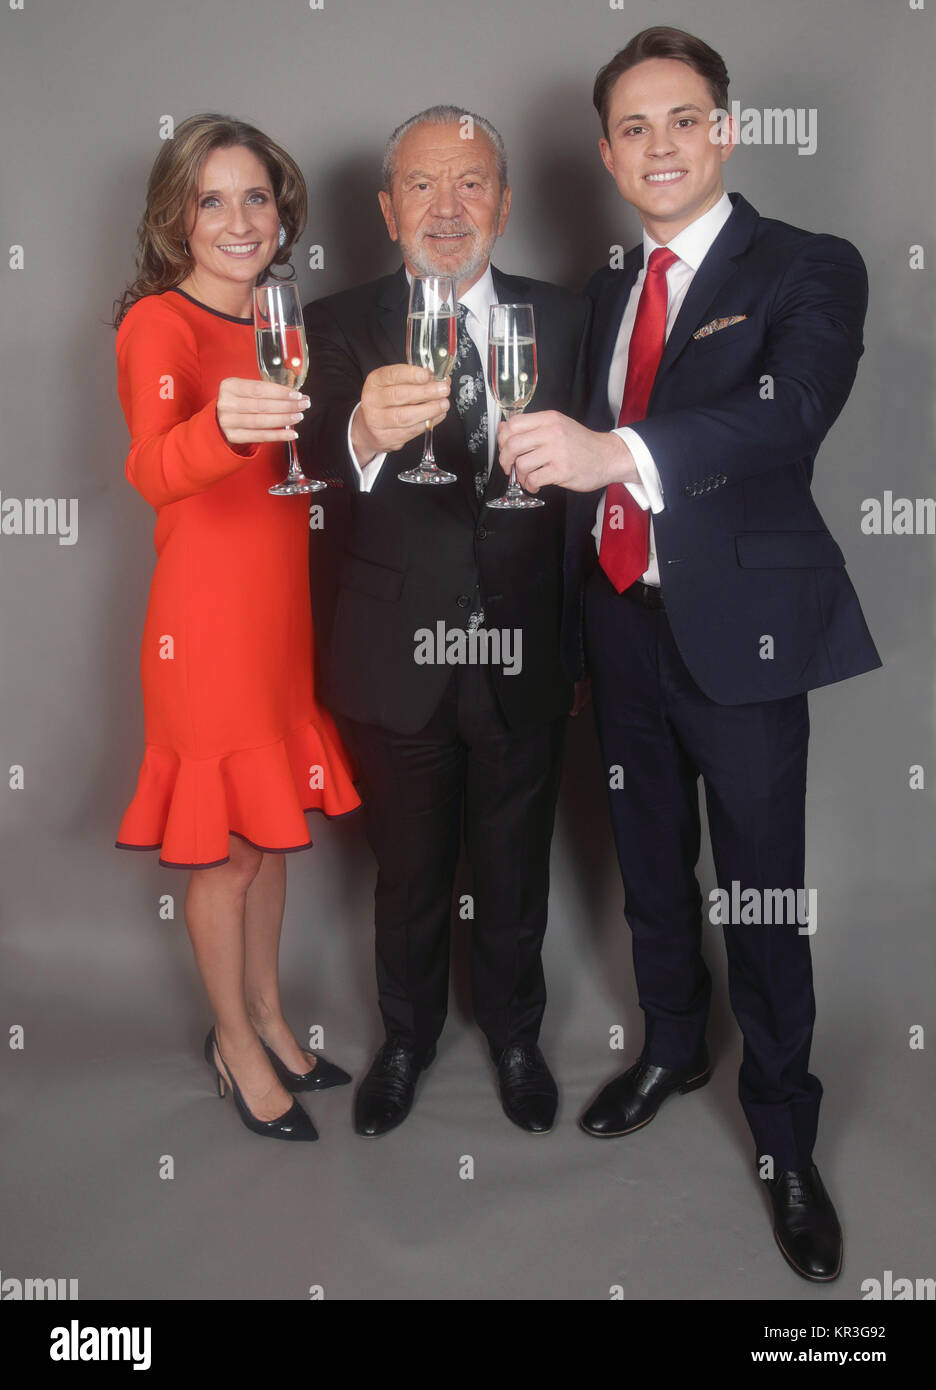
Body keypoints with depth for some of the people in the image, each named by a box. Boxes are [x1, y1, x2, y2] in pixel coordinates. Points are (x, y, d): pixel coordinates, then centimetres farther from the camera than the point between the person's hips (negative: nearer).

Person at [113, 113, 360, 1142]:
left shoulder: (273, 326, 11)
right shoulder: (161, 323, -12)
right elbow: (151, 468, -33)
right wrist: (221, 427, -50)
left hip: (282, 611, 7)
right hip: (207, 620, -7)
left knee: (271, 830, 18)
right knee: (225, 848, 6)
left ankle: (268, 1017, 36)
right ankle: (235, 1043, 27)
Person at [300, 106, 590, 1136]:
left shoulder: (560, 320, 0)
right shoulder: (340, 327, -5)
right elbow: (318, 463, -23)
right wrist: (365, 433, -47)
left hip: (522, 660, 1)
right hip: (398, 665, -1)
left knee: (515, 868, 18)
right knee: (407, 871, 18)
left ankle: (514, 1033, 43)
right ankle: (407, 1036, 43)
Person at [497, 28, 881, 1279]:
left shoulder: (809, 271, -7)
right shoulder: (608, 290, 12)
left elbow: (788, 411, -27)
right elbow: (587, 449, 11)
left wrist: (618, 454, -42)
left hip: (739, 626, -5)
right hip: (623, 619, 6)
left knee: (762, 894, 3)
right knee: (651, 866, 19)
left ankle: (785, 1141, 23)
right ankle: (673, 1048, 43)